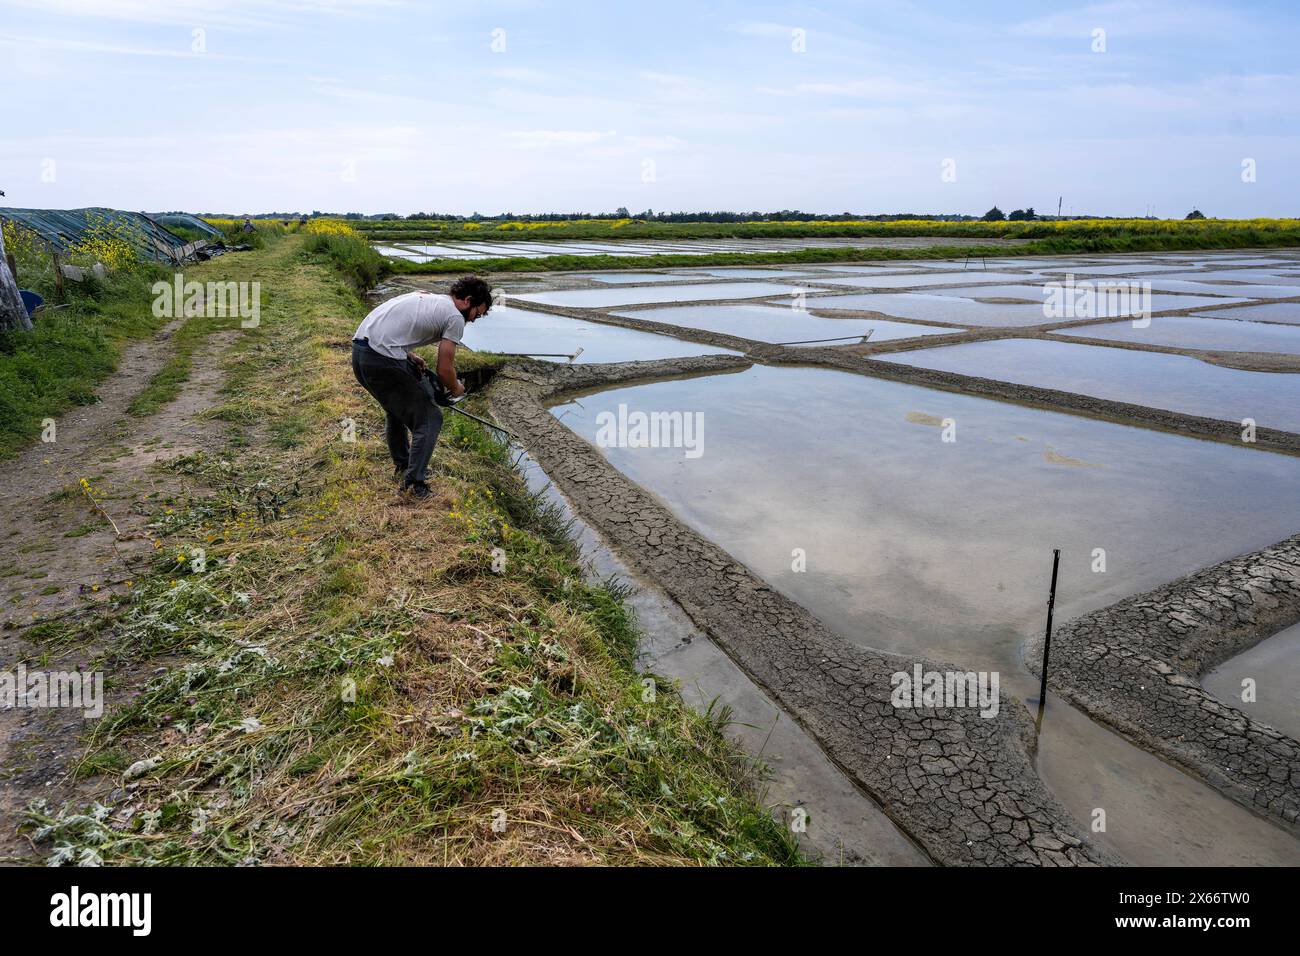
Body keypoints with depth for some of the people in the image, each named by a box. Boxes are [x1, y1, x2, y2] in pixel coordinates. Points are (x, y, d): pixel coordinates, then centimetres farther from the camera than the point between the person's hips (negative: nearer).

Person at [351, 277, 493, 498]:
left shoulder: (426, 298, 23)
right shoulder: (455, 318, -4)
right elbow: (444, 370, -6)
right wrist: (456, 388, 14)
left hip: (359, 350, 10)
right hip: (382, 361, -10)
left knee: (398, 407, 30)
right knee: (429, 420, -1)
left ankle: (401, 465, 43)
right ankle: (413, 484, 1)